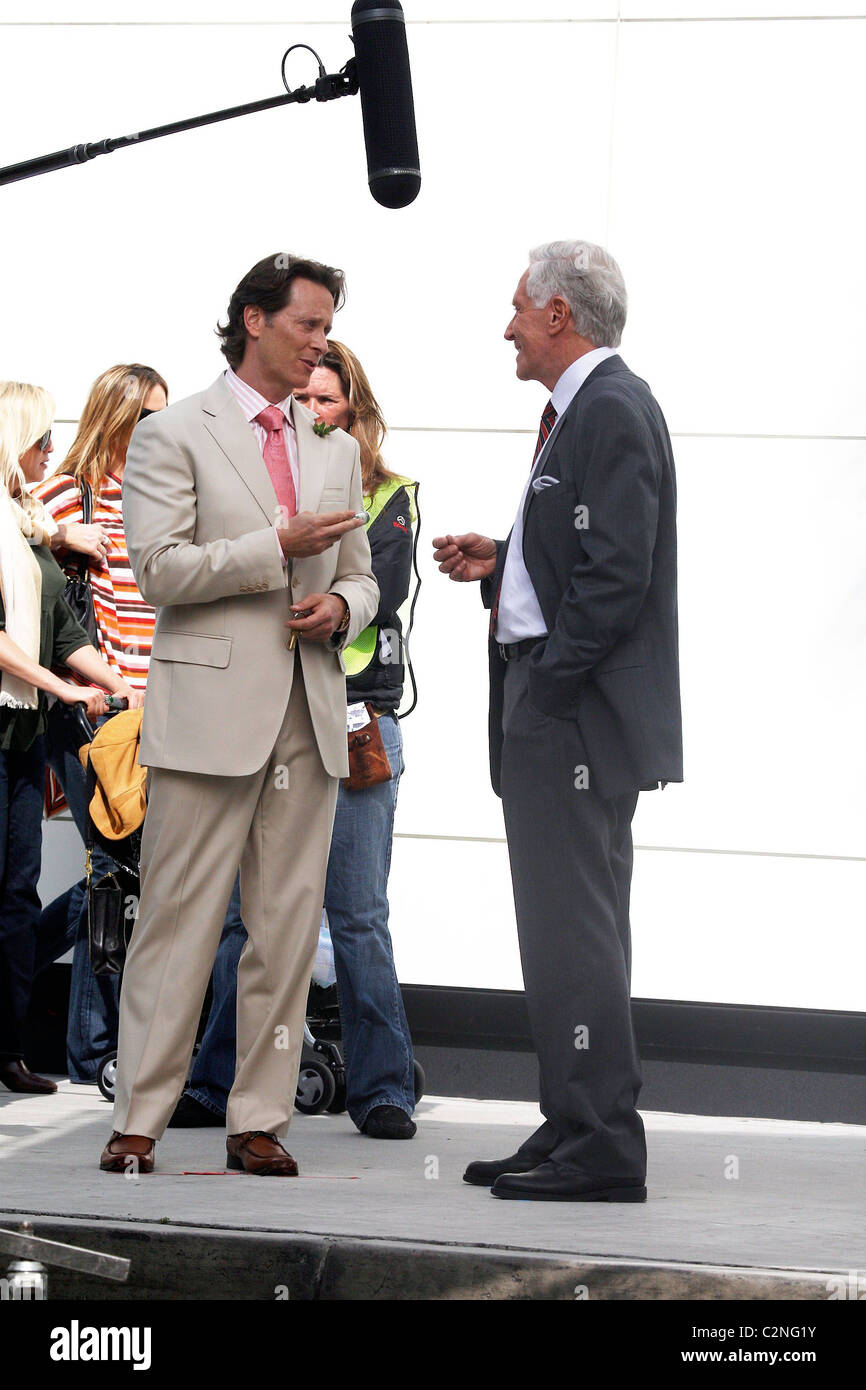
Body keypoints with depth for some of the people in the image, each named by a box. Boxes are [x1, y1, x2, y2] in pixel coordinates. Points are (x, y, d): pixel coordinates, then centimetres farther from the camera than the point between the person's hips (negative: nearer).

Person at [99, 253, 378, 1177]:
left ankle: (259, 1121, 8)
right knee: (179, 920, -5)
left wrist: (340, 607, 0)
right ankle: (138, 1122, 0)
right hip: (211, 712, -5)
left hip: (309, 717, 5)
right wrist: (279, 548, -12)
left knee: (288, 927, 4)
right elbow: (158, 568, -9)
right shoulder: (173, 435, 1)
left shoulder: (336, 451, 19)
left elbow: (361, 576, 23)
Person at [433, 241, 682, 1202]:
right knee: (566, 932, 14)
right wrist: (500, 564, 11)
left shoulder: (613, 409, -14)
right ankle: (576, 1128, 20)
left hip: (578, 715, -11)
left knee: (573, 933, -9)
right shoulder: (586, 407, 18)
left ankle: (601, 1153, -6)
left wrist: (546, 690, -19)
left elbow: (617, 576, -21)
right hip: (553, 719, 11)